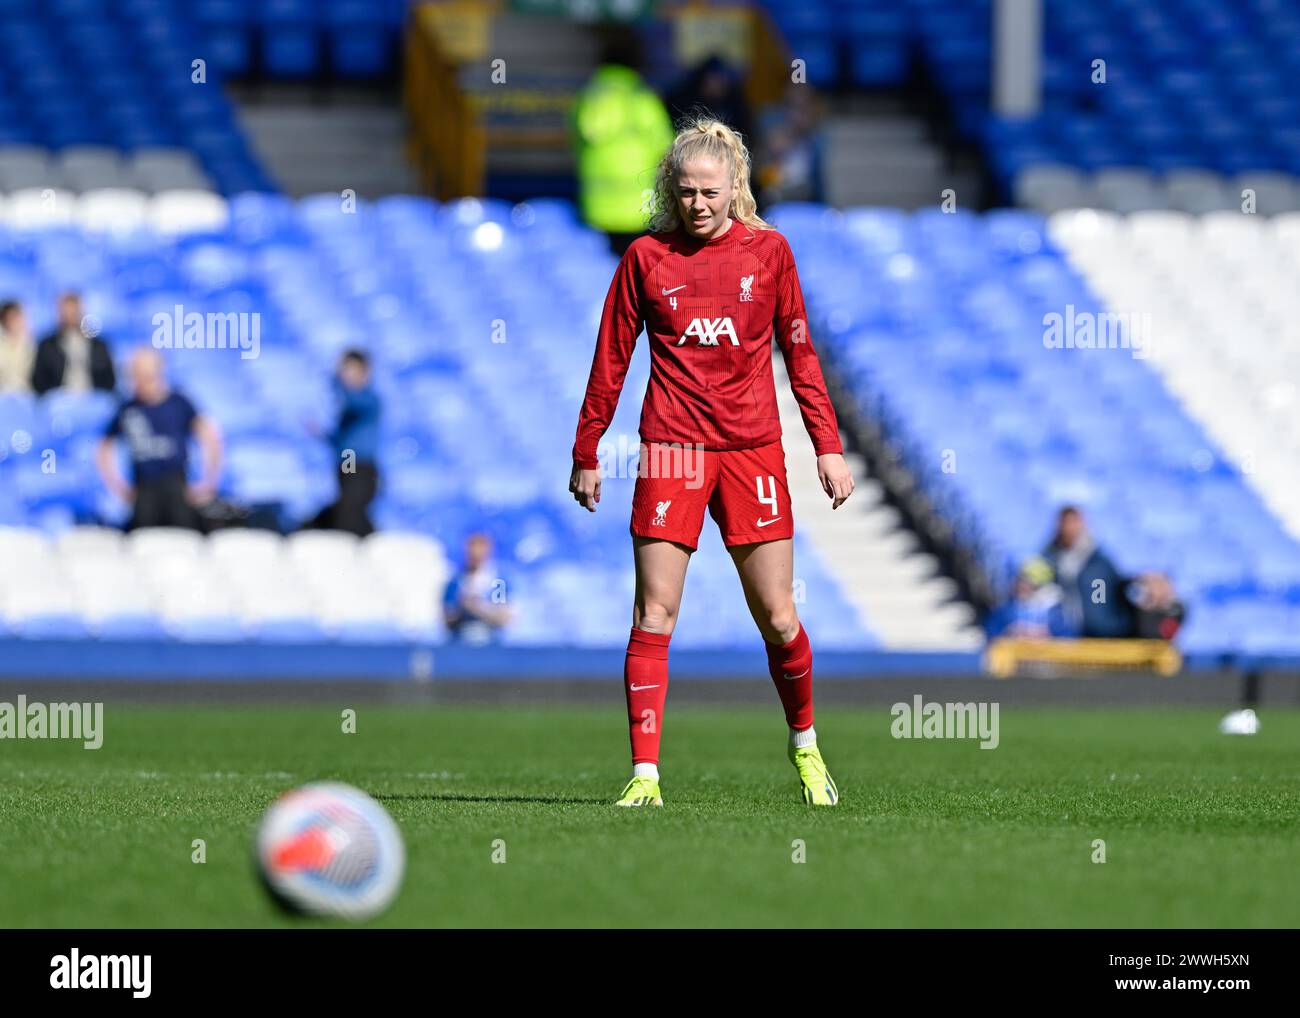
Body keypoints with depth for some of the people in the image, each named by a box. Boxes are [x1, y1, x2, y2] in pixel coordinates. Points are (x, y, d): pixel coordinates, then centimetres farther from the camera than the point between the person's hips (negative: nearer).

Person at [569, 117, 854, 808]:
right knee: (654, 615, -7)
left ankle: (805, 745, 25)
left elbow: (800, 355, 10)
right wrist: (586, 454, 11)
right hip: (671, 450, 0)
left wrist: (828, 447, 5)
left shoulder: (768, 252, 6)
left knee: (777, 617, 1)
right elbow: (610, 360, 10)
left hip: (753, 451, 1)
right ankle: (645, 774, -6)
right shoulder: (646, 257, 4)